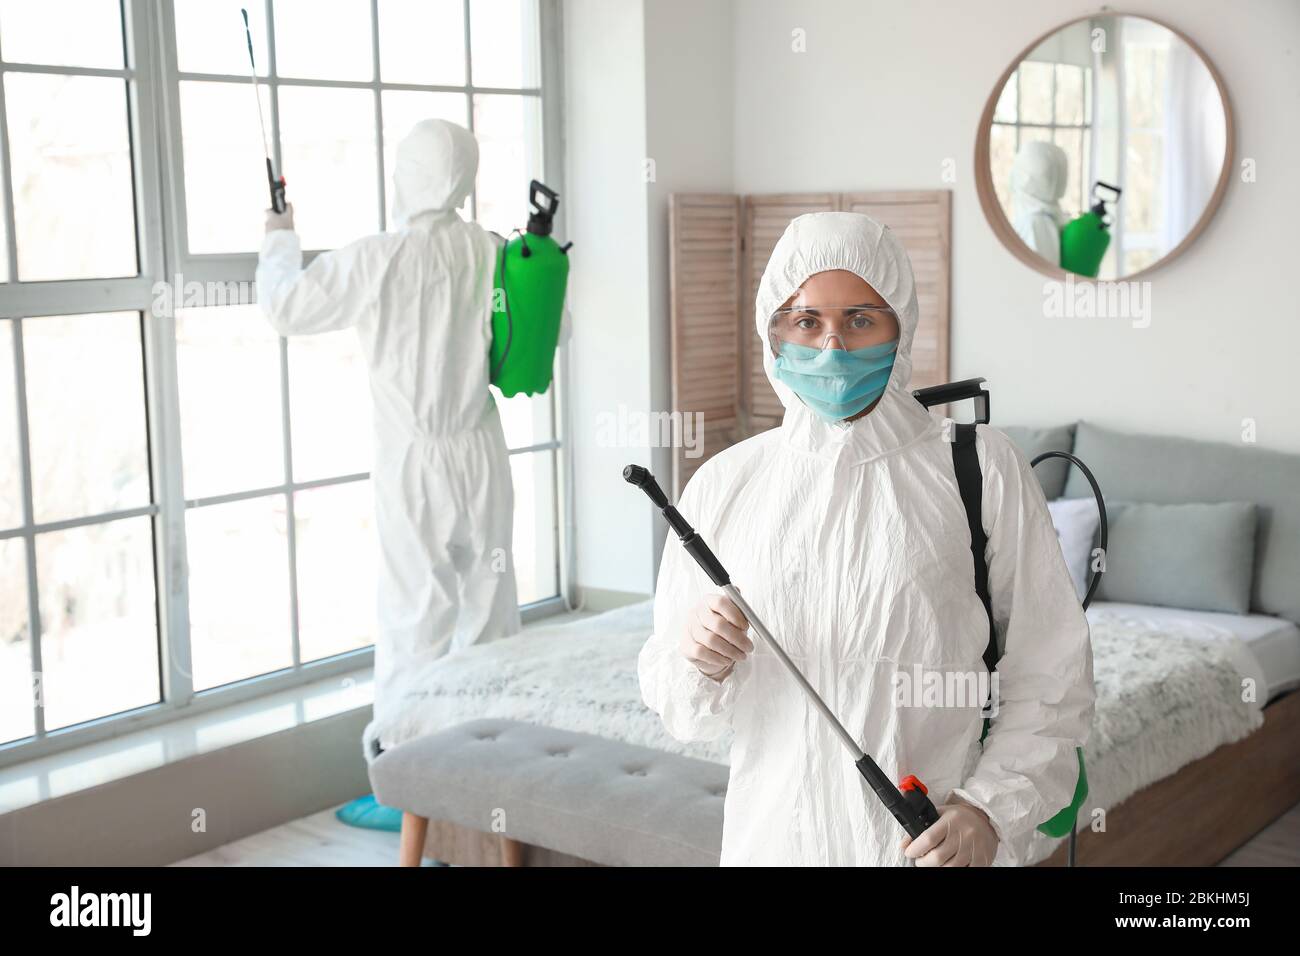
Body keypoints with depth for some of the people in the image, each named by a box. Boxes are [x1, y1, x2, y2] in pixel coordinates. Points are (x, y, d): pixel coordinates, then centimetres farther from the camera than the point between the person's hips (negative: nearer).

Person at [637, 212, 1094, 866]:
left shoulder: (981, 468, -8)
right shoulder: (722, 484, -2)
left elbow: (1049, 678, -4)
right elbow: (678, 710, 2)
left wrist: (991, 809, -15)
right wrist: (700, 666, -17)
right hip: (772, 835, 2)